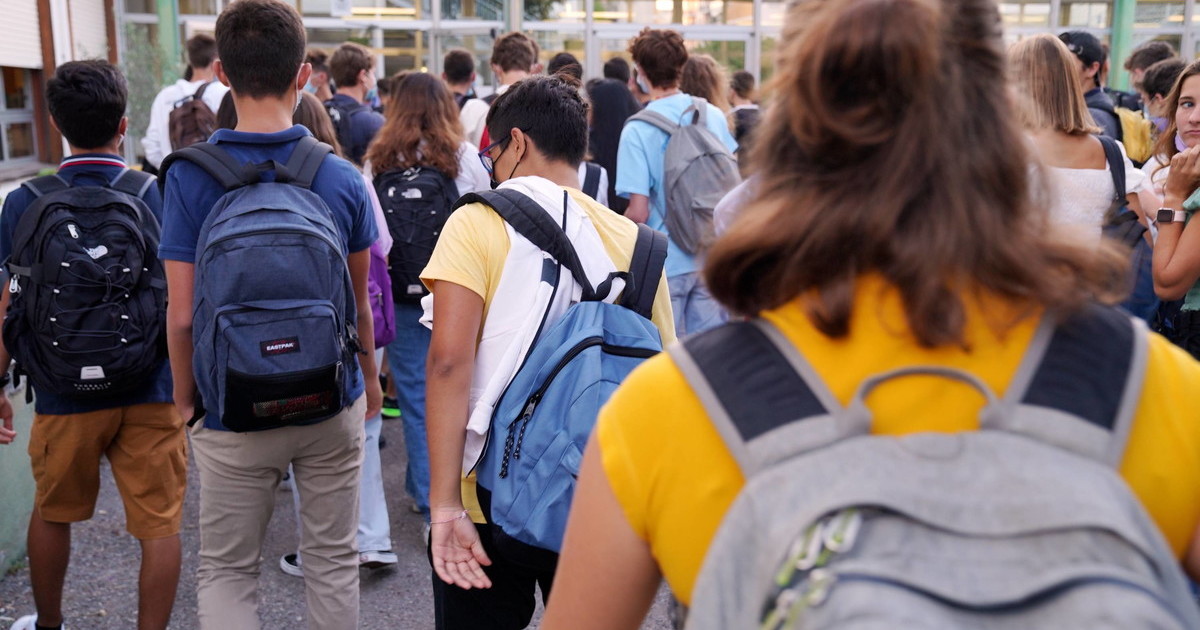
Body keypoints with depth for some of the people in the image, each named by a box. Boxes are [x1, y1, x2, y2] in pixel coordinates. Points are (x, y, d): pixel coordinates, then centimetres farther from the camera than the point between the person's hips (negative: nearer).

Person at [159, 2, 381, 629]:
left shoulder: (190, 178, -11)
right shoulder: (343, 178, -7)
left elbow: (183, 315, -9)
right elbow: (359, 300, 4)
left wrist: (186, 400, 8)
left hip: (233, 413, -1)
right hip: (333, 407, 2)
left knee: (225, 570, 15)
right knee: (333, 561, 16)